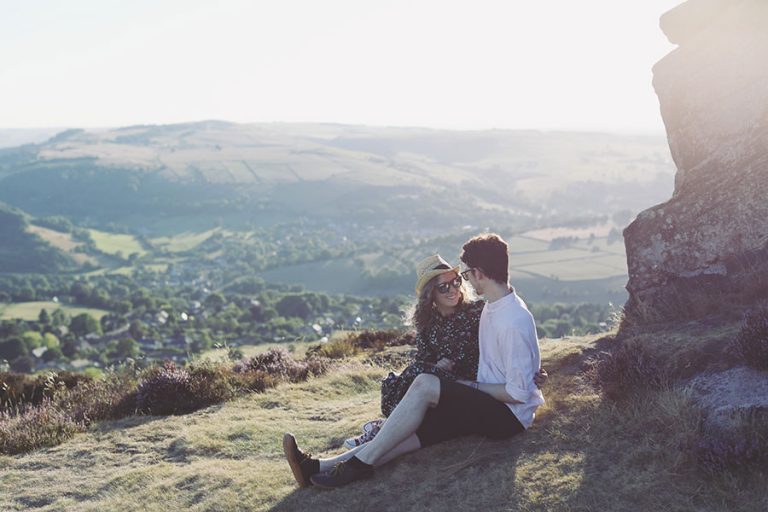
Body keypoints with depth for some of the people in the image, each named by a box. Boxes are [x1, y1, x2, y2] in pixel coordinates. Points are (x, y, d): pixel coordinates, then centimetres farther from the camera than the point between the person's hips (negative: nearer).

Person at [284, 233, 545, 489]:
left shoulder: (514, 322, -21)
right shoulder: (493, 307, 10)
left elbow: (518, 393, -19)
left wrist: (471, 386, -10)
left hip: (510, 416, -8)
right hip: (488, 407, 8)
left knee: (425, 384, -25)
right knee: (408, 434, -10)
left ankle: (360, 463, -19)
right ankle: (319, 467, -19)